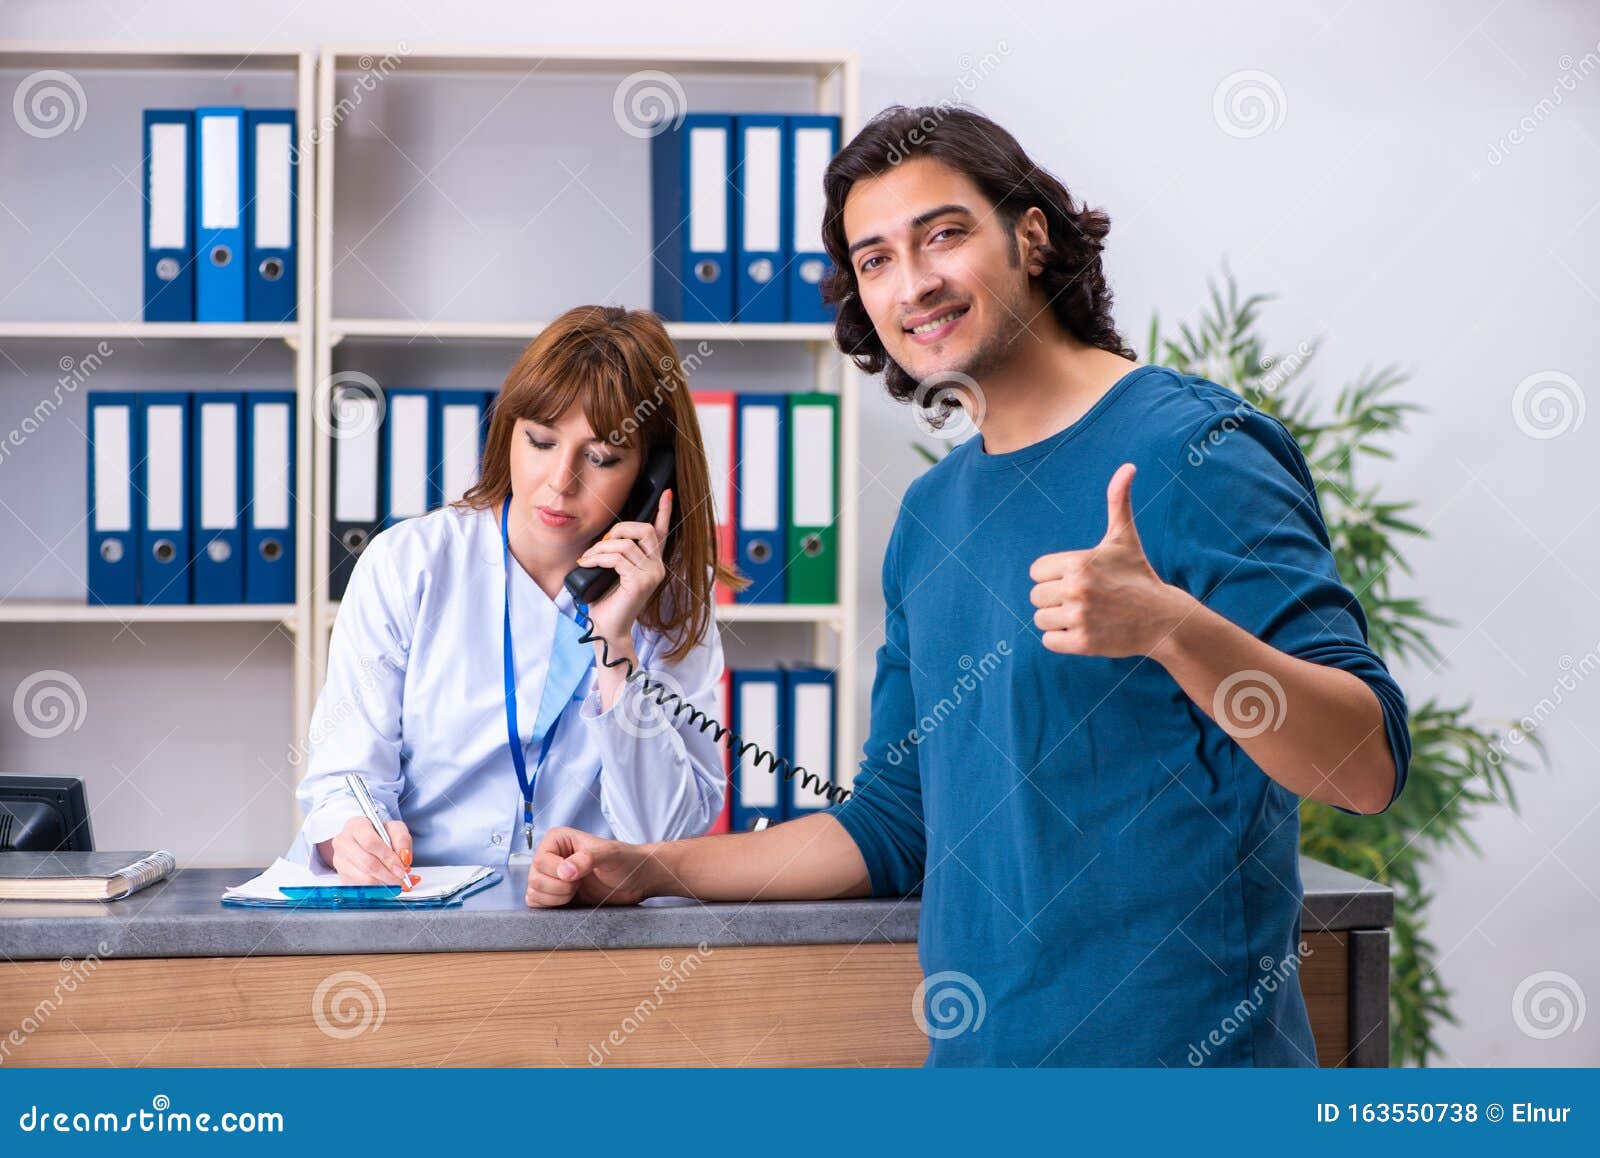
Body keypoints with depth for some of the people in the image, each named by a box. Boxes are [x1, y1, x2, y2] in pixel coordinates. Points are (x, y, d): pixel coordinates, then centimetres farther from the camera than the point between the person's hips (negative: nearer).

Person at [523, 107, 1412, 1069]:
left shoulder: (1191, 451, -11)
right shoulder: (932, 514, 10)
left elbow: (1368, 768, -19)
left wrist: (1170, 625, -33)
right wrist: (648, 871, 10)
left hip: (1176, 1049, -6)